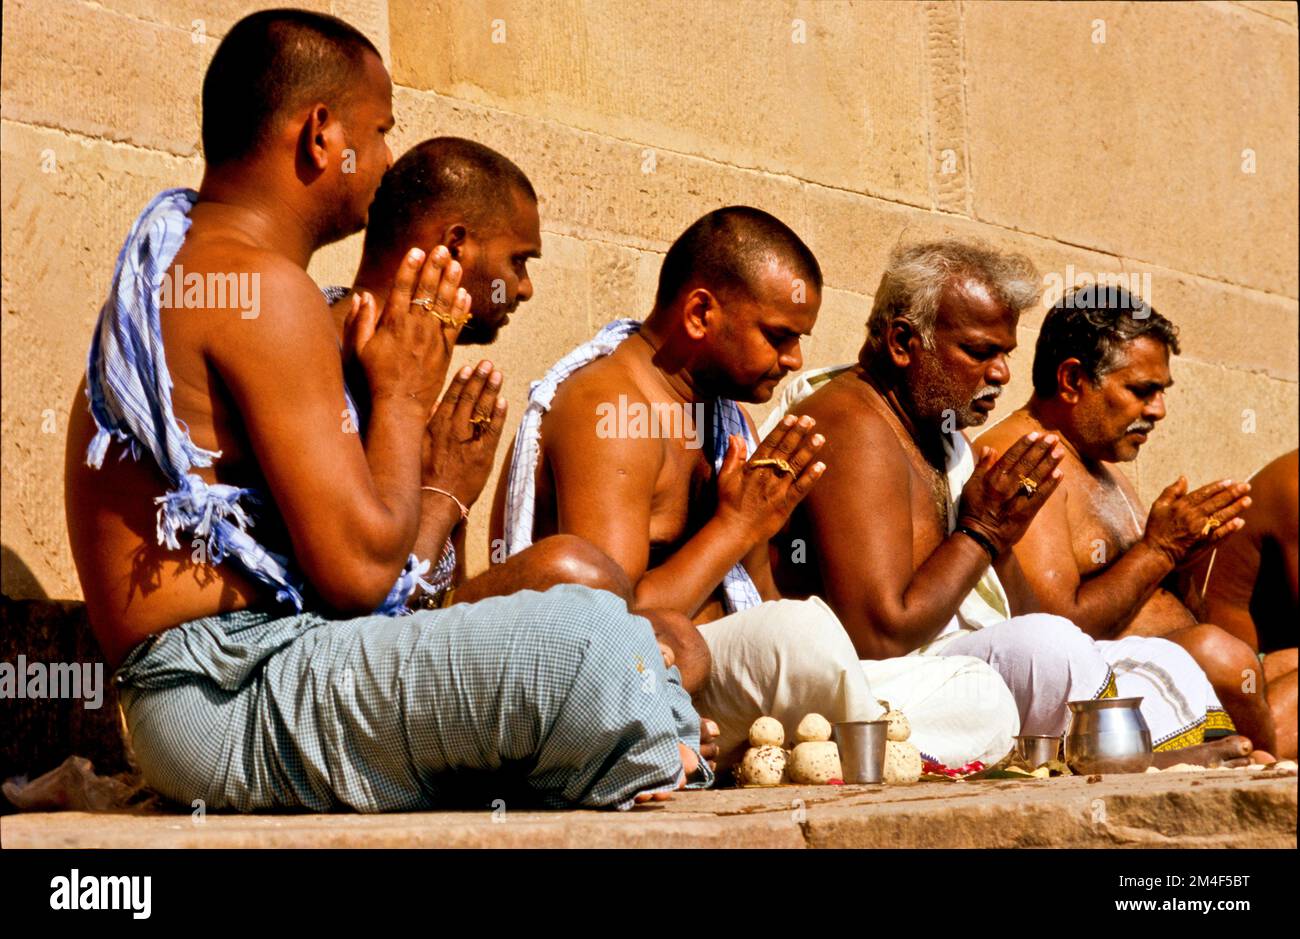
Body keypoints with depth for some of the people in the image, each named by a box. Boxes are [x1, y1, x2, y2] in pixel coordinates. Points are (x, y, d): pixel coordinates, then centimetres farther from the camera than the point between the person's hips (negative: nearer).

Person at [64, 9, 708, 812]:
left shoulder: (179, 274, 21)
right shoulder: (262, 287, -12)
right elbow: (359, 569, -17)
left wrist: (437, 484, 20)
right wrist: (401, 396, -3)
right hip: (230, 694, -11)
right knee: (583, 635, -26)